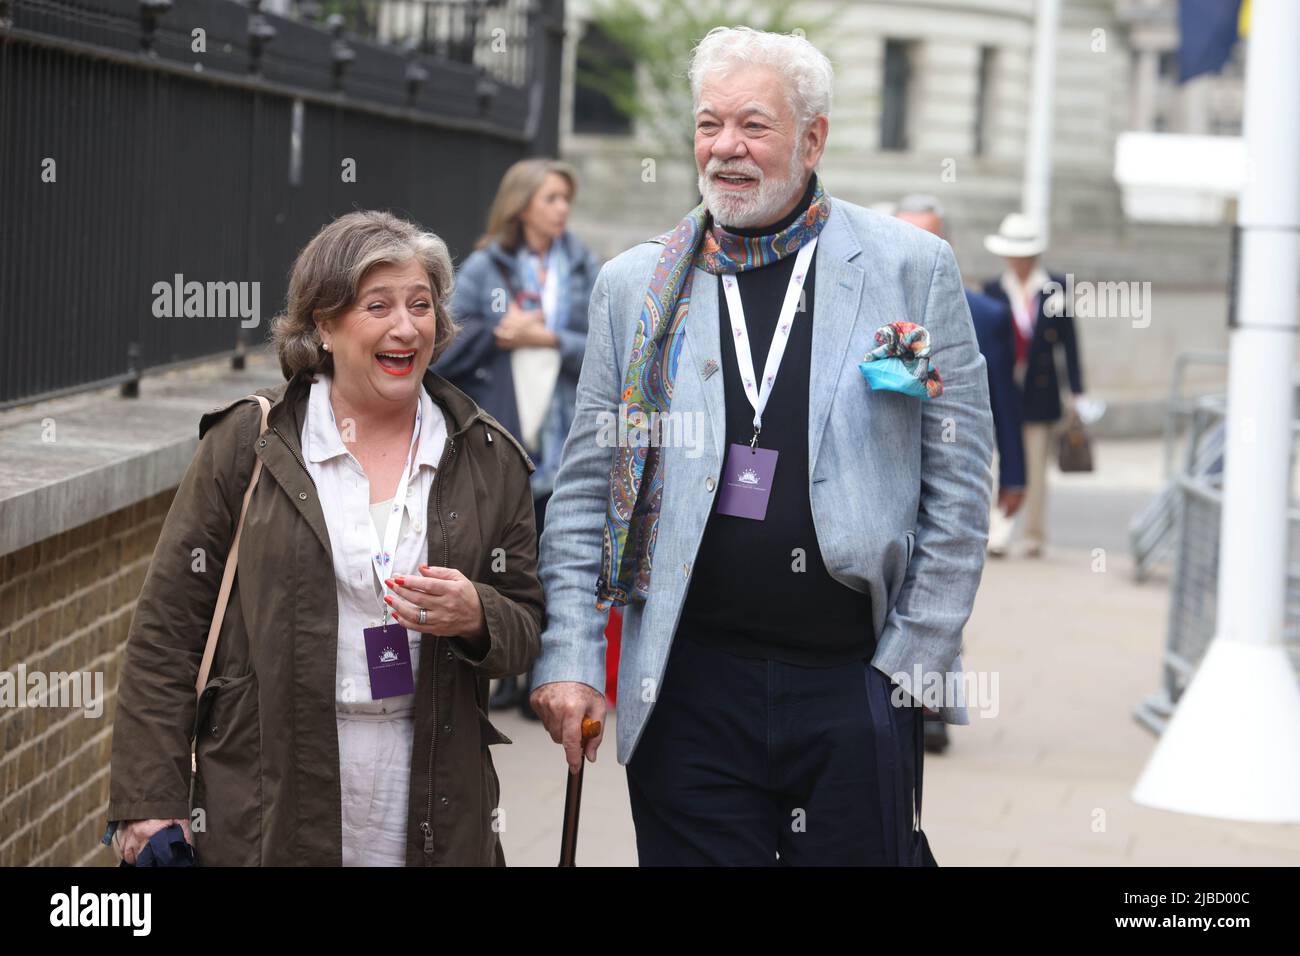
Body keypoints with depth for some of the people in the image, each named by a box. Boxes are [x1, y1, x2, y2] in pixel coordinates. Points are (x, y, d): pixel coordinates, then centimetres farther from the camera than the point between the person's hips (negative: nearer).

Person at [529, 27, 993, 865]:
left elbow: (959, 485, 2)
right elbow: (586, 489, 9)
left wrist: (912, 663, -3)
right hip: (687, 691, 1)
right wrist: (570, 658, 0)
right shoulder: (637, 285, 8)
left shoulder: (913, 269, 3)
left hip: (857, 689, -1)